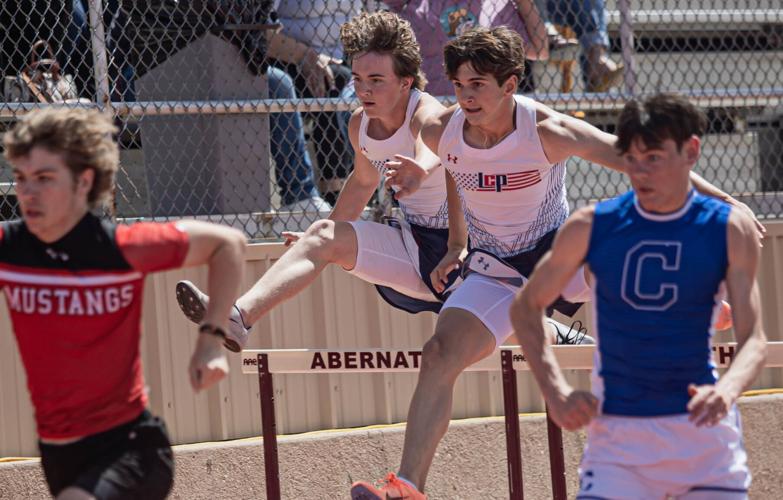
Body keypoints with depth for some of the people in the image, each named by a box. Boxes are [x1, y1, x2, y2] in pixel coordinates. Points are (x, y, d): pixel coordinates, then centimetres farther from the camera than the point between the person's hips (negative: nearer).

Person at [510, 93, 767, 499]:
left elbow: (753, 339, -8)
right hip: (618, 431, 0)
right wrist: (555, 393, -5)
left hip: (702, 425, 1)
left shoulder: (731, 231, -3)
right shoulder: (592, 227, -2)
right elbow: (525, 307, 8)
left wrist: (727, 390, -30)